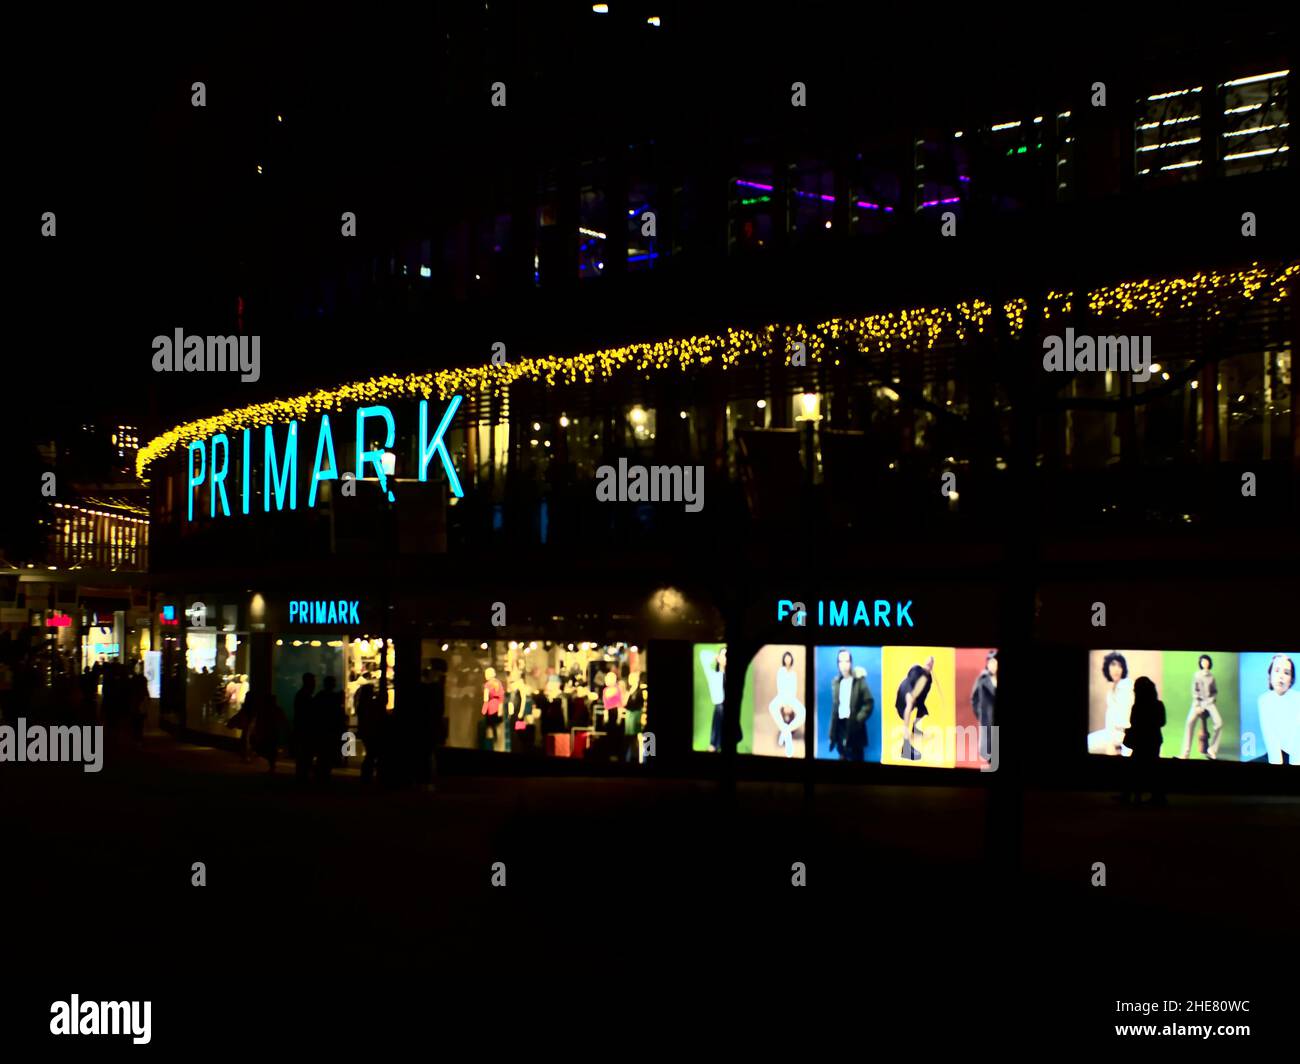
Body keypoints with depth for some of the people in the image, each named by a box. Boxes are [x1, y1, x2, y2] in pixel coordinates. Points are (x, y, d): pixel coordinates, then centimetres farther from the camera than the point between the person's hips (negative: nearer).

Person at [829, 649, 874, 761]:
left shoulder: (859, 680, -4)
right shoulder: (836, 682, 11)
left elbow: (869, 702, -8)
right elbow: (834, 706, 13)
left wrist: (858, 719, -18)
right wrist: (832, 734, 9)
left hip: (854, 728, -5)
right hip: (840, 726, 5)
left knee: (855, 758, 0)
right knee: (843, 758, 9)